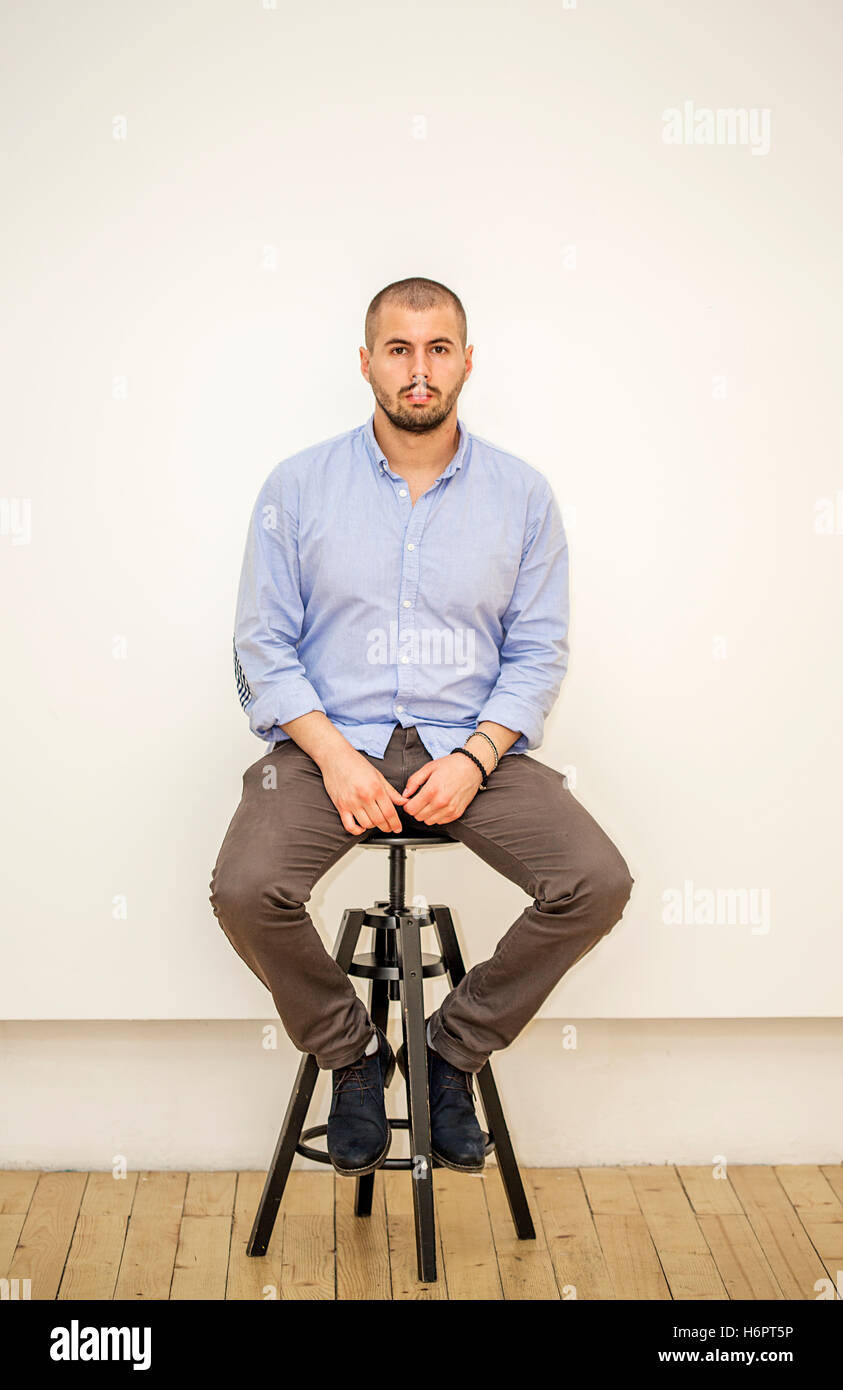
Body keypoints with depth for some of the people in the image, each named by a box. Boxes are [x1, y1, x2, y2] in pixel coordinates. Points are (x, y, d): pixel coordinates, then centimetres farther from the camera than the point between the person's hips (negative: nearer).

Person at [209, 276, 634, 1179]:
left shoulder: (522, 494, 7)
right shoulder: (298, 486, 4)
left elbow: (538, 652, 4)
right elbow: (263, 643, 1)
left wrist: (474, 757, -12)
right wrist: (333, 755, -13)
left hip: (473, 744, 1)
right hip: (332, 740, -1)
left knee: (599, 883, -21)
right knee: (245, 890, -27)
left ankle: (456, 1044, 4)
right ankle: (352, 1053, 3)